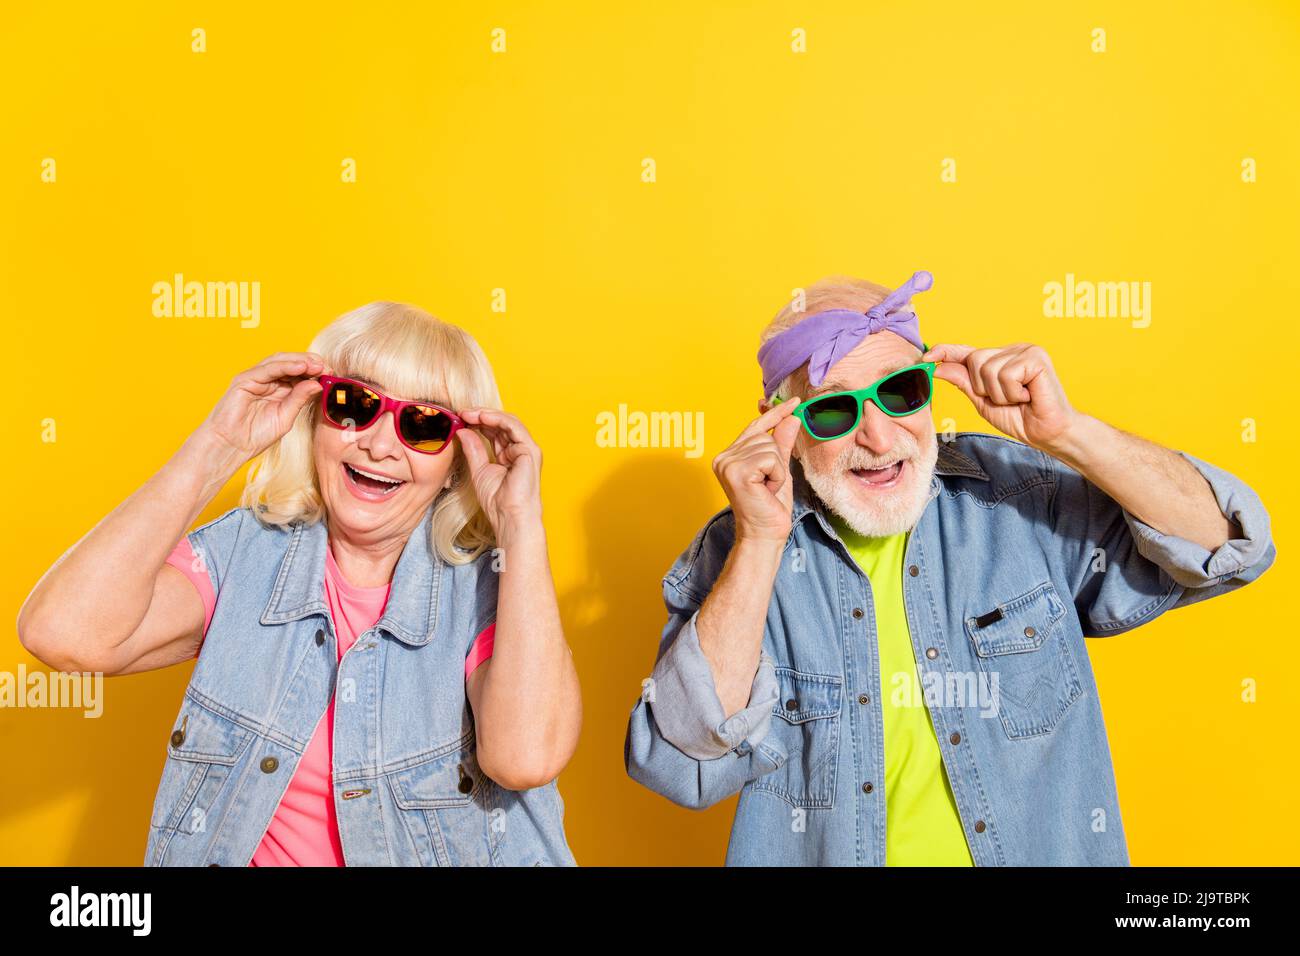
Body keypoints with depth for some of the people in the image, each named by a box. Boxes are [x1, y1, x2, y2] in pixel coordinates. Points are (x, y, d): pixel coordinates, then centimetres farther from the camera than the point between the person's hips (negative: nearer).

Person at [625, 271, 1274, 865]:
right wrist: (760, 541, -21)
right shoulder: (731, 559, -6)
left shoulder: (1020, 495, -2)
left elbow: (1222, 550, -2)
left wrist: (1063, 433, -14)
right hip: (824, 851, -1)